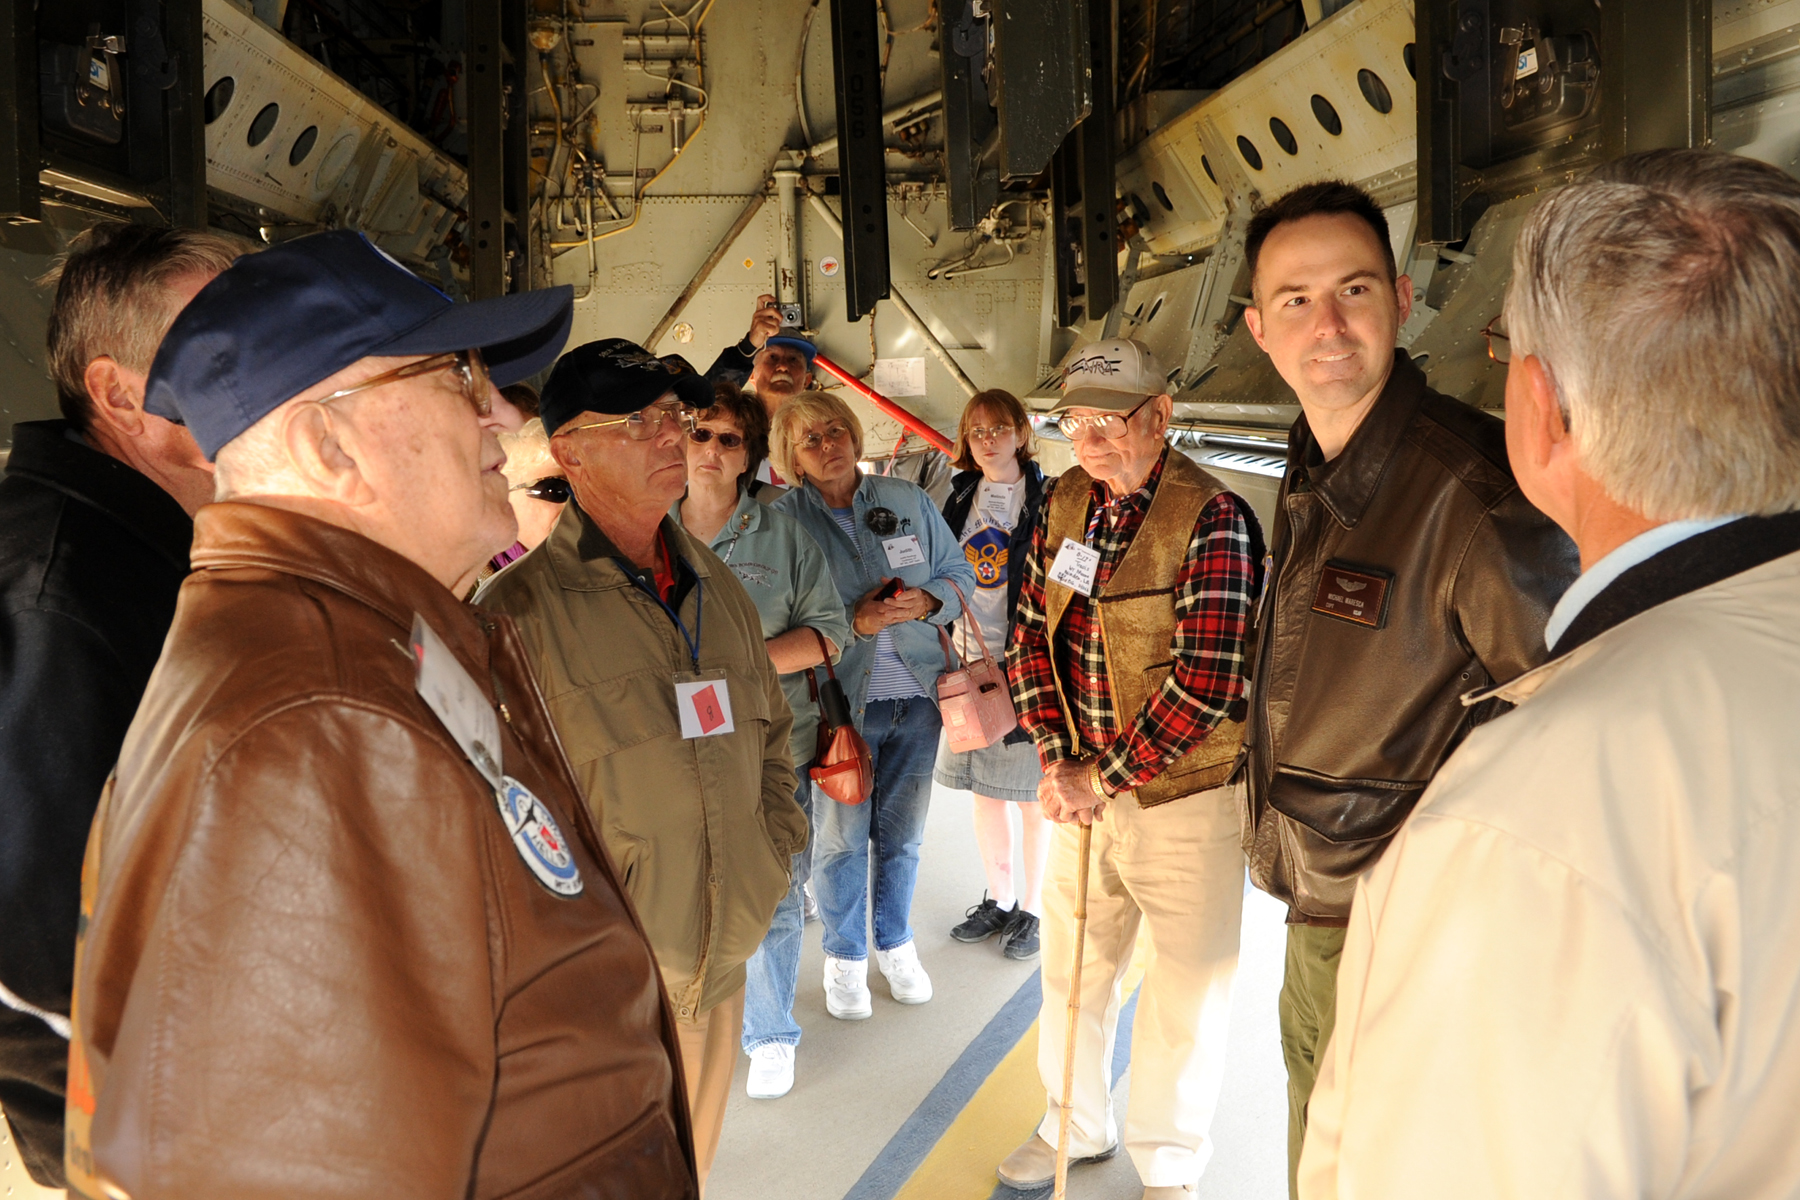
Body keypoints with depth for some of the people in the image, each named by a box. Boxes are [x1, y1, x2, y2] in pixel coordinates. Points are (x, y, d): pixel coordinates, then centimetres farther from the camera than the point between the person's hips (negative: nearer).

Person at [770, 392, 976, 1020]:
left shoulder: (908, 501, 6)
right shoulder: (783, 519, -6)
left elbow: (959, 571, 8)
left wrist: (926, 601, -13)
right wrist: (856, 622, -22)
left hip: (915, 694, 3)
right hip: (839, 700, -3)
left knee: (902, 830, 16)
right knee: (841, 834, 6)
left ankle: (896, 944, 37)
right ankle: (844, 956, 28)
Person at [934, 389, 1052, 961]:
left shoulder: (1047, 501, -7)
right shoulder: (961, 499, 8)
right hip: (970, 663, 5)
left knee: (1032, 796, 5)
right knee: (984, 790, 14)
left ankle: (1033, 908, 21)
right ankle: (999, 899, 30)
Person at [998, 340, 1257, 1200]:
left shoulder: (1213, 519, -19)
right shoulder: (1063, 502, 2)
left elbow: (1206, 682, -23)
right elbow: (1032, 634, 5)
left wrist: (1104, 776, -16)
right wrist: (1058, 761, -5)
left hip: (1187, 789, -6)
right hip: (1085, 784, 6)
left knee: (1185, 991, 8)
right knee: (1071, 964, 20)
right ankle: (1077, 1126, 44)